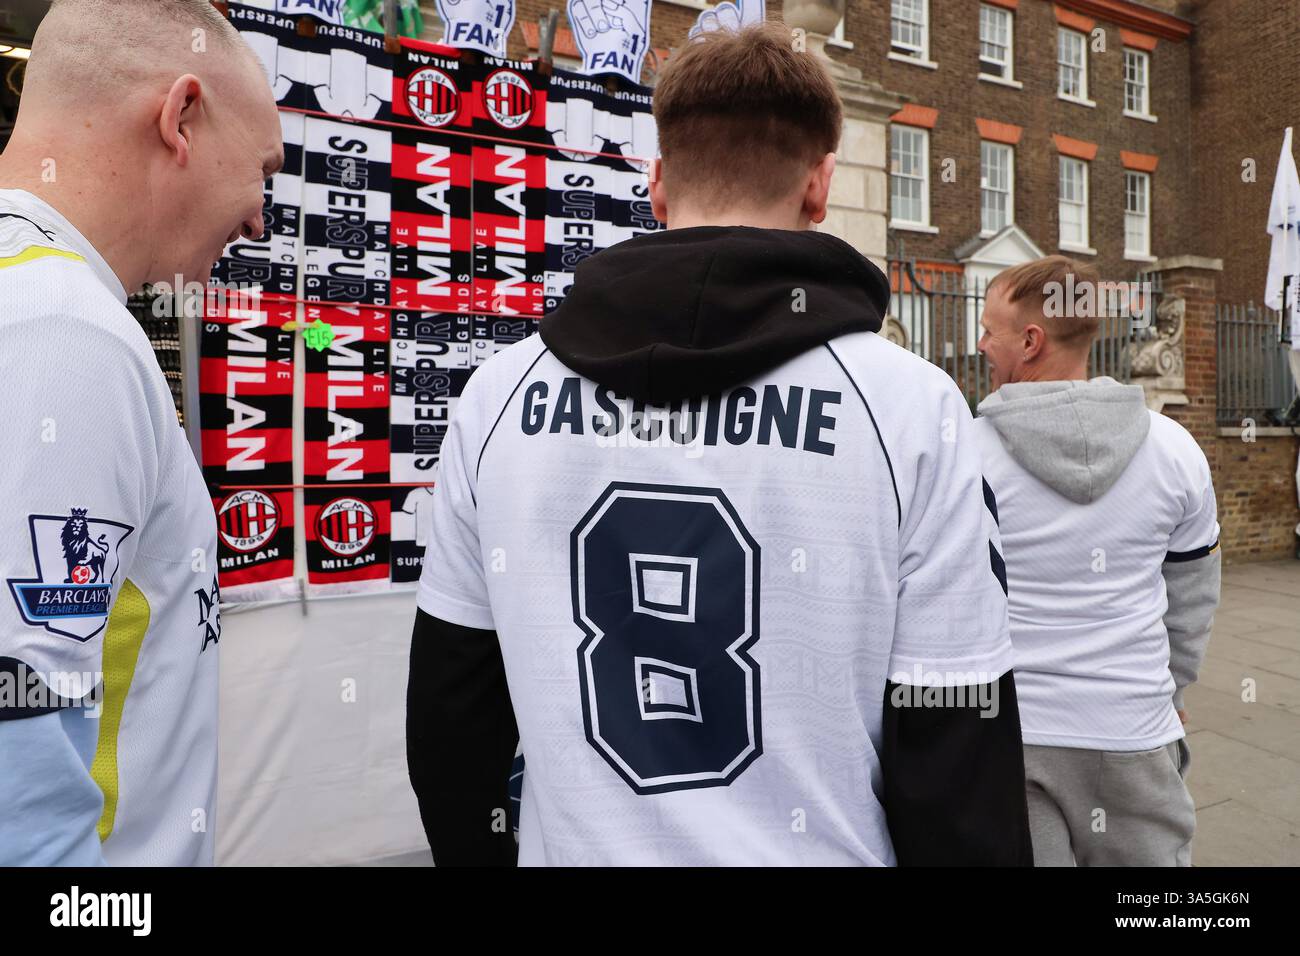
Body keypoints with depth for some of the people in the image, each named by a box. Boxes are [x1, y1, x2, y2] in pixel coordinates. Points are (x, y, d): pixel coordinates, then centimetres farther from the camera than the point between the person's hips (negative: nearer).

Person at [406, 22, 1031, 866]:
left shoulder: (499, 394, -8)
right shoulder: (909, 406, -16)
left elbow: (447, 709, 2)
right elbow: (957, 766, -12)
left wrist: (476, 850, 17)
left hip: (577, 849, 2)